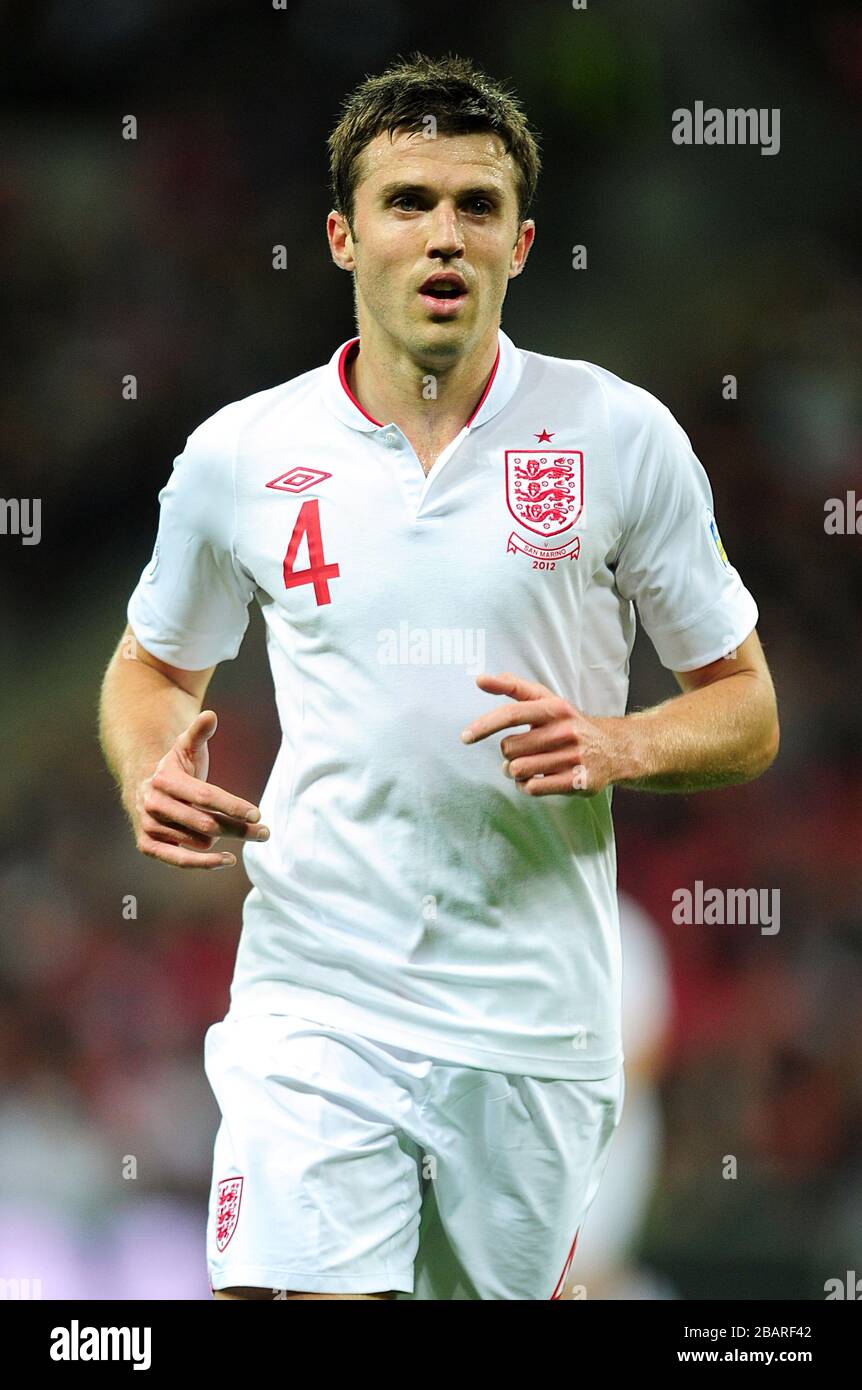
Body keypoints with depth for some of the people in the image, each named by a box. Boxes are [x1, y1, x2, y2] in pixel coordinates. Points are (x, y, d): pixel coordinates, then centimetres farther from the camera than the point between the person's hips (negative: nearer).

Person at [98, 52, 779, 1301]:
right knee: (289, 1291, -15)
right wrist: (151, 774, -3)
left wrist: (617, 747, -15)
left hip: (536, 1018, 0)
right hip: (315, 1004, 0)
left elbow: (746, 712, 6)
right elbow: (154, 666, 19)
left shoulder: (620, 436, 0)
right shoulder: (237, 457, 2)